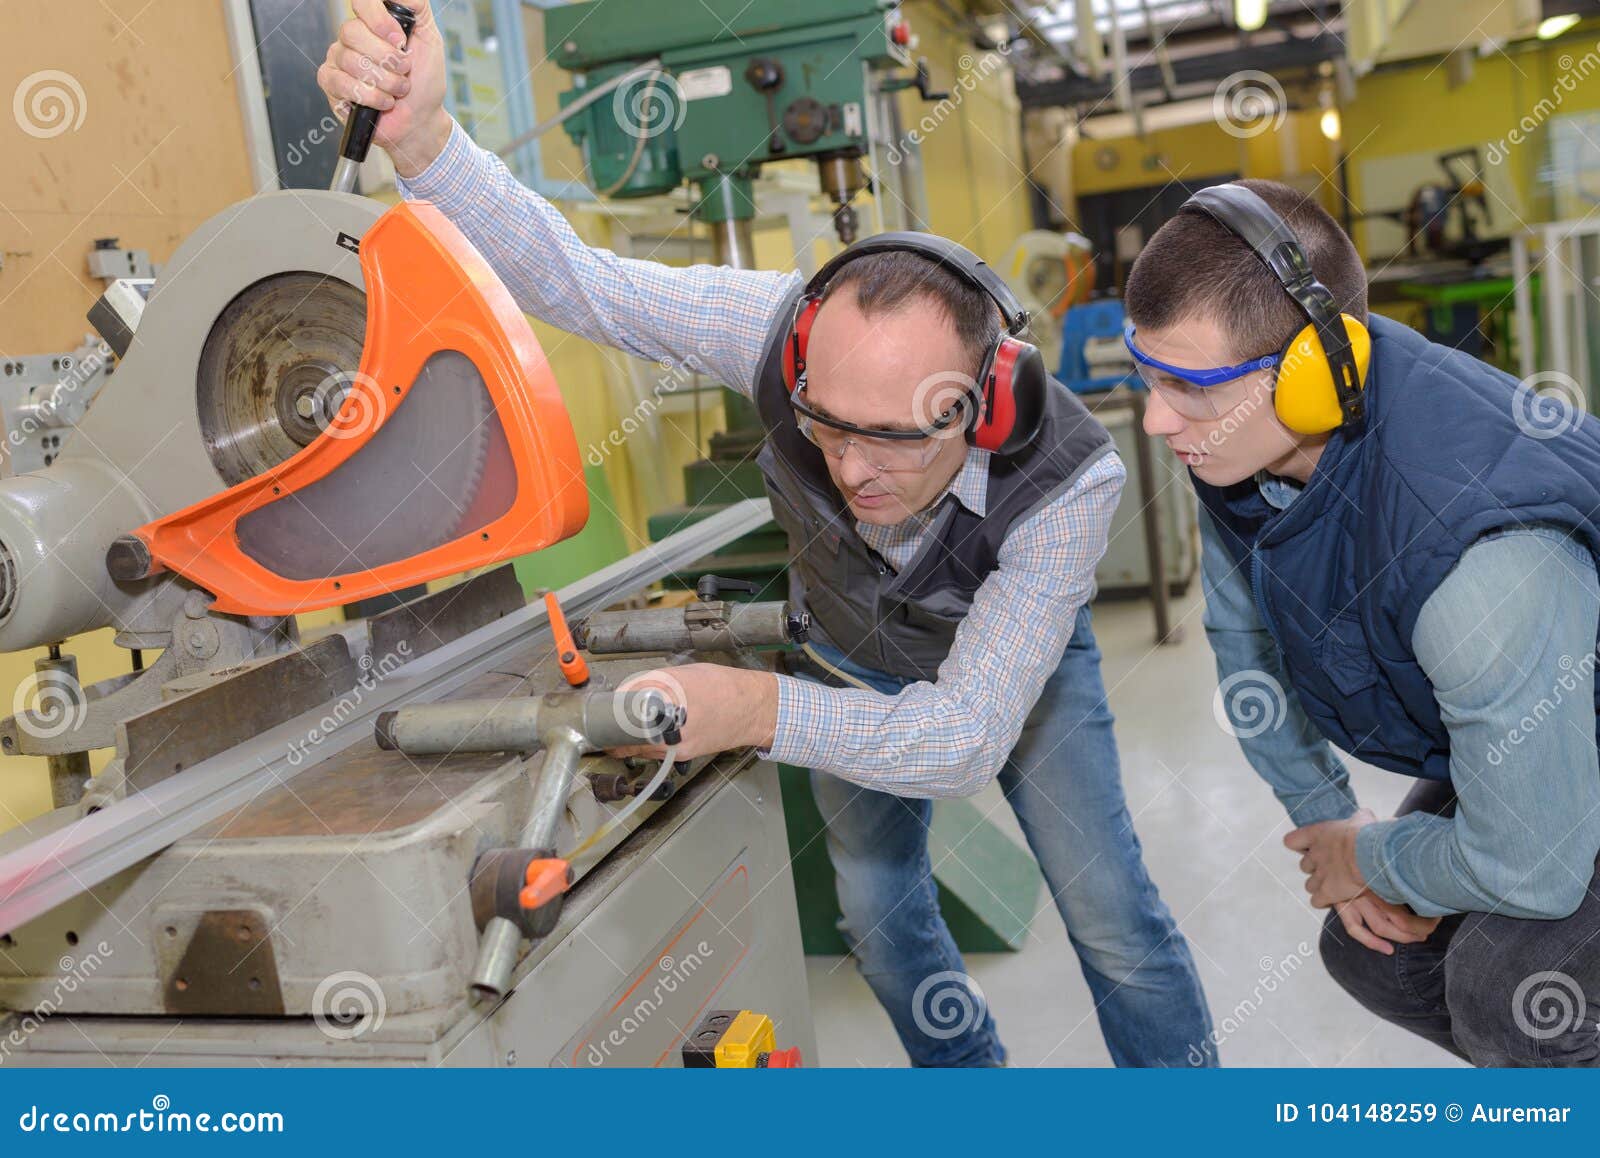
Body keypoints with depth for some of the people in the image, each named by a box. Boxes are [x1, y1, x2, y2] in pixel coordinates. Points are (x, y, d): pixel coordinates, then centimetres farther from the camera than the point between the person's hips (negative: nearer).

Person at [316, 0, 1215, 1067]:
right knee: (880, 909, 8)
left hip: (1018, 658, -2)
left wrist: (761, 711, -58)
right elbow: (574, 280, -35)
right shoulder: (796, 332, -37)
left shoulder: (1070, 481, -43)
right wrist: (419, 135, -52)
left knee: (1112, 919, -1)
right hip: (857, 658, 3)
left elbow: (966, 736, -43)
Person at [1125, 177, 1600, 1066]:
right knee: (1374, 955, 12)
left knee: (1501, 980, -24)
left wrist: (1369, 861, -14)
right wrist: (1329, 817, 2)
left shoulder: (1481, 554, -44)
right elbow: (1243, 638, 1)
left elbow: (1526, 868, -33)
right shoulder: (1238, 442, -20)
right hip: (1498, 739, 7)